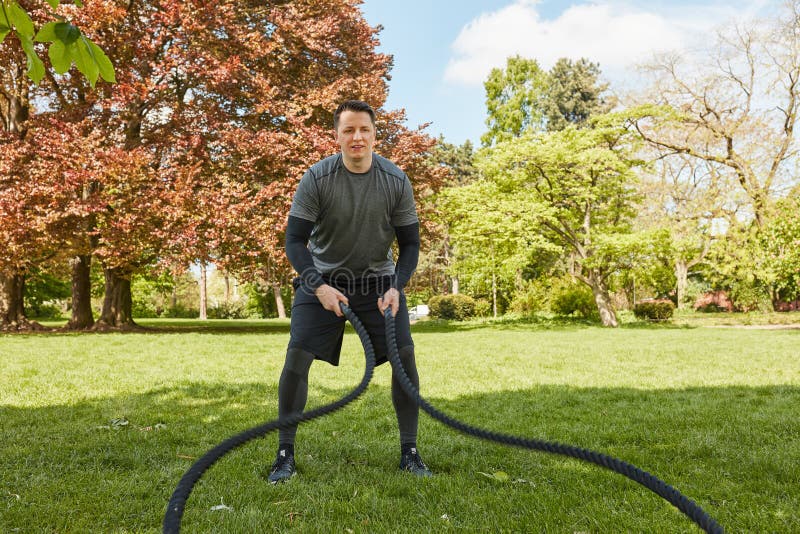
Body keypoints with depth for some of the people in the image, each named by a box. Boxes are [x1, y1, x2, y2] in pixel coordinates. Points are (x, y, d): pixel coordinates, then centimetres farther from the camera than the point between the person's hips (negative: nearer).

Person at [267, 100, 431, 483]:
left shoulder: (396, 181, -12)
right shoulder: (316, 178, -17)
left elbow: (410, 243, -5)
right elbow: (295, 239, -14)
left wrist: (396, 287, -19)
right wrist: (319, 286, -26)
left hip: (378, 279, 2)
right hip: (323, 279, -1)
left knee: (405, 355, -9)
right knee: (297, 355, -12)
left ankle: (409, 452, 6)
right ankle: (285, 453, 5)